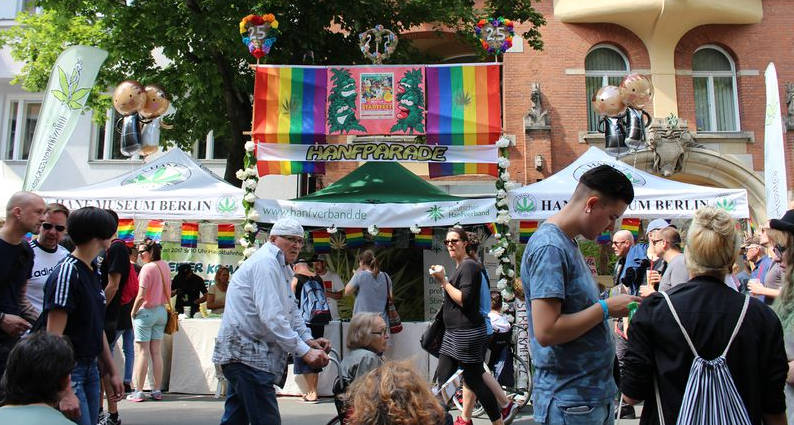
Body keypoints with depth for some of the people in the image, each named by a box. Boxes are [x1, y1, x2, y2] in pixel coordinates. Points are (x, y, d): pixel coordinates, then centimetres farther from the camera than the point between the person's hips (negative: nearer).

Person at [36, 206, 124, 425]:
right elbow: (54, 335, -20)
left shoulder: (94, 271, 9)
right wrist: (66, 392, -23)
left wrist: (112, 373, 17)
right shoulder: (68, 272, -17)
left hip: (90, 366, 8)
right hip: (68, 371, -8)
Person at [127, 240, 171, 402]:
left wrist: (133, 312, -7)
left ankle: (138, 391, 4)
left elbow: (141, 296, -19)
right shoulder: (165, 266, 6)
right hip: (162, 311, 7)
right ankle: (157, 390, 13)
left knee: (142, 352, 0)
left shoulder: (147, 268, -15)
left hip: (146, 311, -7)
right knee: (157, 352, 10)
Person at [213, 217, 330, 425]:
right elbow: (272, 317, -24)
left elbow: (292, 311, 19)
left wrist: (308, 339, 3)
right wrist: (305, 351, -25)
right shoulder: (265, 262, -15)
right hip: (247, 354, -11)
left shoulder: (281, 268, 19)